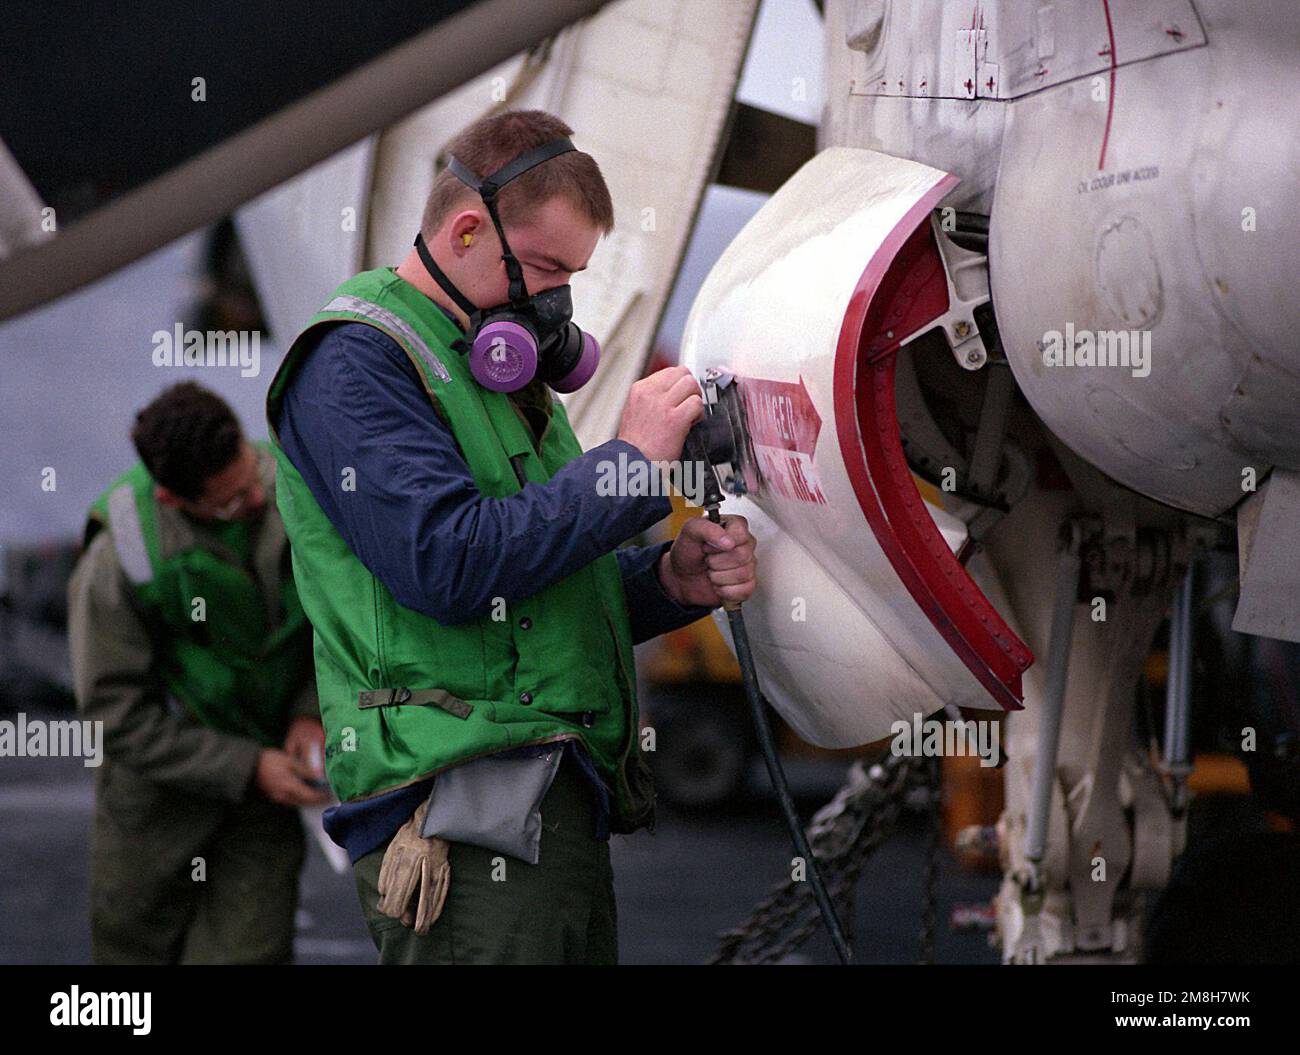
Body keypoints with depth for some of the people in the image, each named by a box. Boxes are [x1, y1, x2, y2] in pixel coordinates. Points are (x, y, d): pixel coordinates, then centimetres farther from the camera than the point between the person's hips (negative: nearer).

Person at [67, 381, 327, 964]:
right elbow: (116, 717, -17)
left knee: (251, 950, -3)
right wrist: (246, 768, -19)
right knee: (134, 946, 10)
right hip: (161, 779, -2)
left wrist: (310, 711, -8)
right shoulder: (117, 561, -24)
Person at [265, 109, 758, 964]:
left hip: (567, 812, 9)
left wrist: (670, 581, 3)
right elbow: (447, 563, -21)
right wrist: (630, 461, -14)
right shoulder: (355, 363, -7)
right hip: (461, 815, -9)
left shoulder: (500, 363, 22)